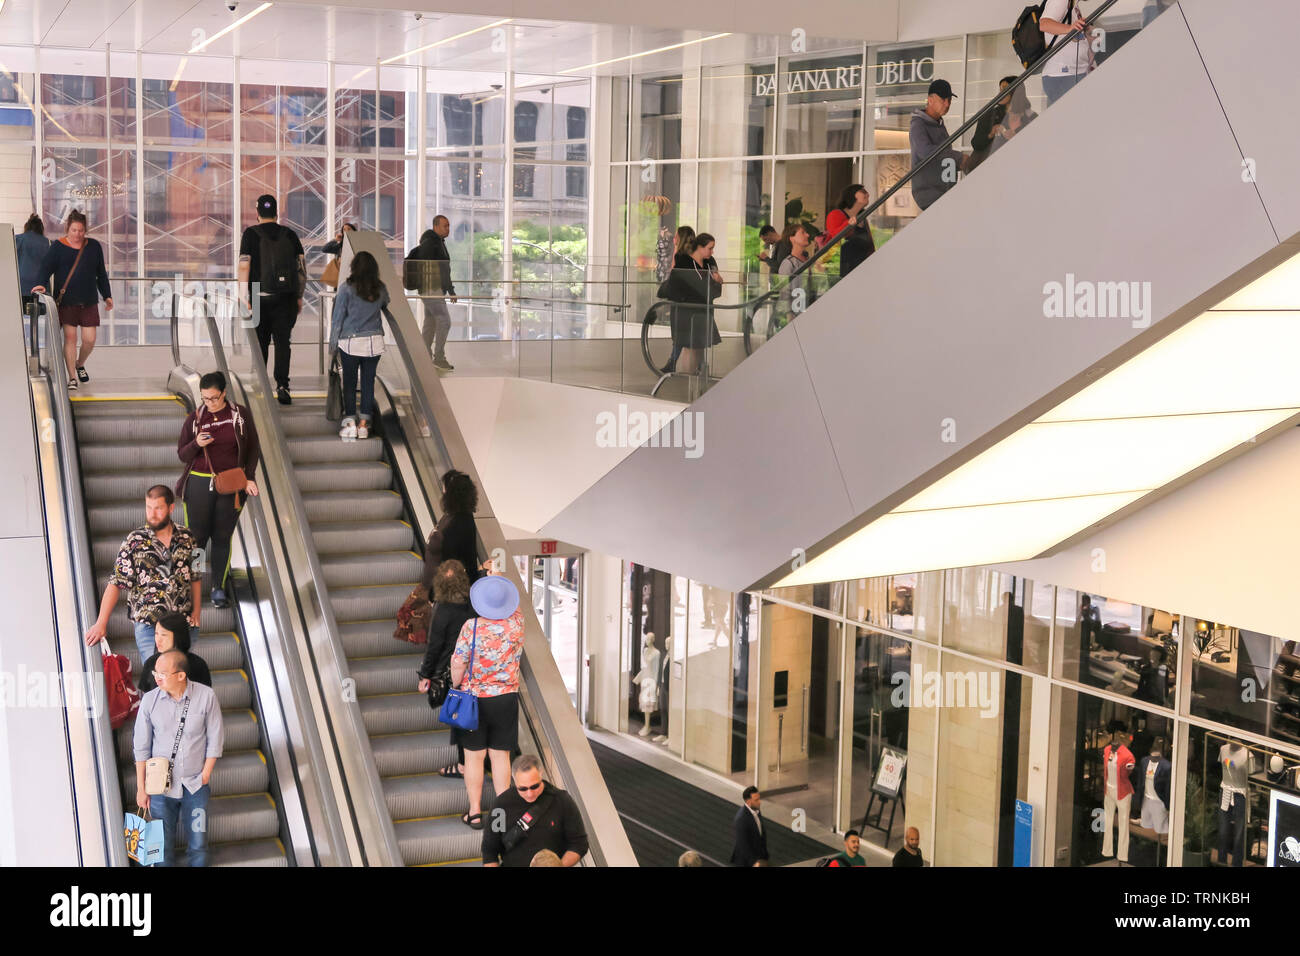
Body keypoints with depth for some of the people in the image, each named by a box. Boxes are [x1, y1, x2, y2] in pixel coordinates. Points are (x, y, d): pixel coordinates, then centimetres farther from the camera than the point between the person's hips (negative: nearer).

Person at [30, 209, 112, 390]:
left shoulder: (94, 246, 10)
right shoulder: (57, 247, 0)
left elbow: (101, 273, 17)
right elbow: (45, 268, -8)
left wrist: (107, 295, 15)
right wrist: (41, 284, -27)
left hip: (89, 301, 3)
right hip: (66, 302, -2)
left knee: (89, 339, -1)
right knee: (70, 337, -4)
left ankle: (80, 365, 29)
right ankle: (72, 378, 1)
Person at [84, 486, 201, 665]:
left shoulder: (187, 538, 4)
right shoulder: (135, 542, -4)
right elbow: (116, 583, -5)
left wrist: (196, 610, 6)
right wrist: (101, 623, -10)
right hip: (148, 625, -3)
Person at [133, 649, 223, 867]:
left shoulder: (206, 696, -12)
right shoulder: (149, 700, -9)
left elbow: (215, 740, -3)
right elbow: (141, 748, -1)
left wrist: (204, 776, -4)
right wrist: (141, 788, 1)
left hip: (195, 786, 0)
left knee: (199, 845, 8)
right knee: (163, 846, 8)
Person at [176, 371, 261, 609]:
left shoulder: (241, 415, 0)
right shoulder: (195, 418, 0)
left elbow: (253, 449, 7)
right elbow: (182, 455, 3)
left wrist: (249, 477, -3)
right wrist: (196, 444, -18)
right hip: (199, 484, 0)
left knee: (222, 537, 5)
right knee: (196, 536, -1)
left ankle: (218, 588, 15)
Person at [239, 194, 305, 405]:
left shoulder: (251, 234, -2)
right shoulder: (290, 234, 5)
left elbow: (244, 266, -8)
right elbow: (302, 266, 4)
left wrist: (245, 297, -5)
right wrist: (300, 296, 11)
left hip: (260, 297, -1)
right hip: (286, 297, 1)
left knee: (260, 344, 10)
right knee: (282, 343, 1)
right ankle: (282, 386, -12)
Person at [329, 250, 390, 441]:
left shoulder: (346, 288, -8)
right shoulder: (381, 289, 1)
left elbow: (338, 318, -4)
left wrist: (333, 343, 4)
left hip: (350, 342, -3)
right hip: (374, 342, 3)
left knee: (349, 383, 5)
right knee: (368, 382, 7)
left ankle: (350, 423, 3)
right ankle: (364, 424, 10)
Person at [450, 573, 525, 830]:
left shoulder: (472, 627, -15)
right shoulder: (516, 623, -6)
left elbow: (458, 665, -14)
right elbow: (513, 605, 16)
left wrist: (456, 688, 4)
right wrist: (497, 577, 26)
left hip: (474, 698, -3)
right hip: (506, 698, 3)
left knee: (474, 756, 6)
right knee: (500, 755, 11)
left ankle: (475, 813, 11)